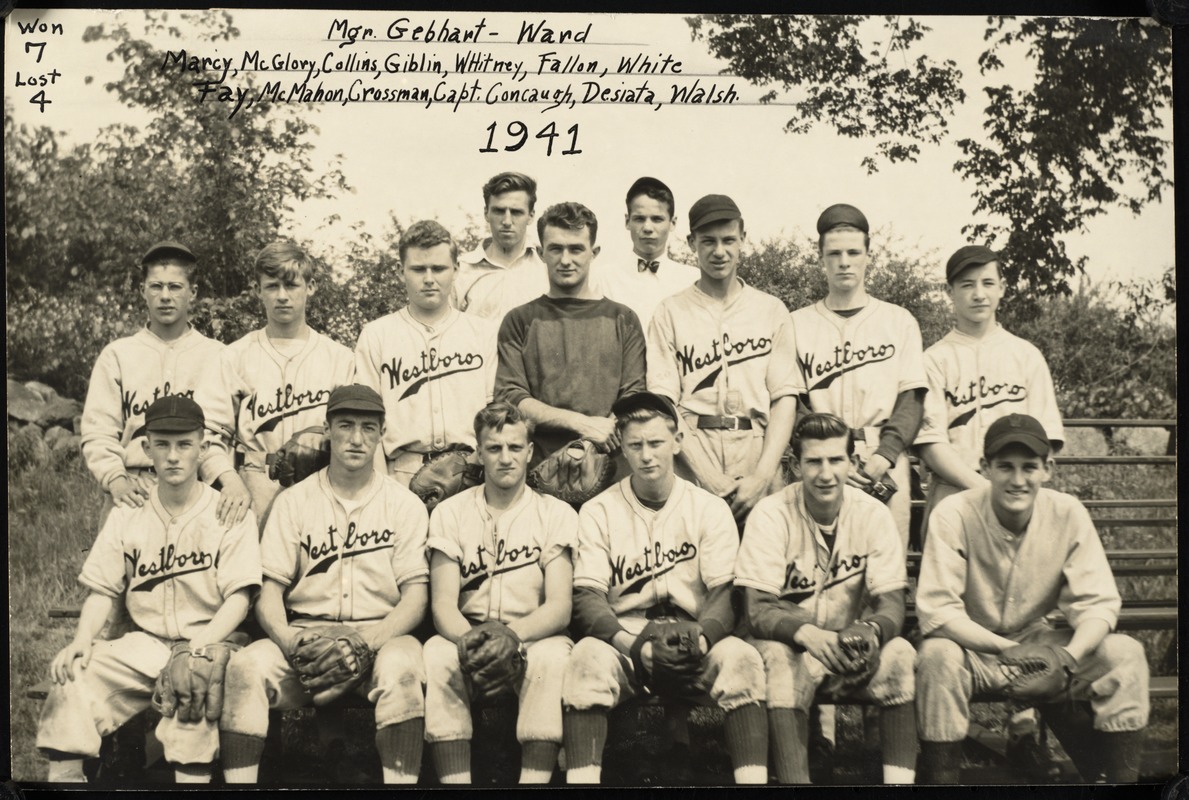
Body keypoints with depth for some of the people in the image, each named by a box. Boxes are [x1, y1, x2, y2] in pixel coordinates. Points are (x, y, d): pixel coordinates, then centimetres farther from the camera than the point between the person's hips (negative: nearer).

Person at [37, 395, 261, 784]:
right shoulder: (127, 515, 11)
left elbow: (238, 596, -6)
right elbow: (102, 588, 11)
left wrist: (201, 646, -23)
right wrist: (83, 638, -10)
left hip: (209, 641, -3)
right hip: (144, 643, 4)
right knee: (73, 675, -21)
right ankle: (64, 776, -14)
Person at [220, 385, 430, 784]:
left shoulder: (404, 504, 7)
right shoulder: (293, 501, 11)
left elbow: (416, 594, 0)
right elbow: (269, 589, 5)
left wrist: (368, 643, -18)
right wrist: (289, 642, -16)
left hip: (380, 634, -1)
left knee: (401, 667, -35)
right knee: (247, 667, -27)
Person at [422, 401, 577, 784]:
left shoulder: (556, 513, 3)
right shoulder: (450, 513, 6)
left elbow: (559, 607, -7)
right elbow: (443, 604, -4)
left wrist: (511, 636, -28)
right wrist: (473, 641, -27)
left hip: (532, 640, -1)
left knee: (553, 656, -34)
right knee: (435, 655, -31)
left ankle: (535, 781, -30)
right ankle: (455, 782, -27)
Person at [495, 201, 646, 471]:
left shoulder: (622, 320, 14)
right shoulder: (520, 320, 11)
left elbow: (634, 397, 5)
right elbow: (510, 398, 0)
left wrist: (602, 431, -14)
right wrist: (582, 423, -11)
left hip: (609, 466, 1)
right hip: (539, 467, 0)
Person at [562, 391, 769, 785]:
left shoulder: (710, 509, 6)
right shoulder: (597, 512, 5)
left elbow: (725, 594, -2)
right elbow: (587, 598, -3)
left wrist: (699, 638, -24)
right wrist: (634, 645, -22)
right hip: (623, 640, 0)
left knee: (741, 658, -30)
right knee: (588, 655, -33)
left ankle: (754, 779, -31)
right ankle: (581, 780, -35)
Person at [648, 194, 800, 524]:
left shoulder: (772, 310, 12)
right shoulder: (670, 312, 8)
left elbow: (785, 397, 5)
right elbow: (664, 403, -1)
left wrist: (763, 476, -9)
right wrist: (710, 478, -12)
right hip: (693, 463, -1)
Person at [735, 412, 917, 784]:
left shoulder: (873, 514, -6)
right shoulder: (770, 515, -13)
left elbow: (891, 604, -9)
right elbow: (758, 611, -19)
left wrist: (872, 631, -34)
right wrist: (808, 633, -40)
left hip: (853, 654, 2)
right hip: (788, 645, -2)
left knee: (901, 656, -27)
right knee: (781, 660, -35)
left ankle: (900, 782, -25)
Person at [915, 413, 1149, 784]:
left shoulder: (1069, 514, -11)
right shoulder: (954, 515, -20)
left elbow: (1098, 603, -9)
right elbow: (936, 611, -23)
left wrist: (1068, 655, -30)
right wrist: (1007, 650, -35)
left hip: (1039, 640, 3)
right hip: (973, 646, -3)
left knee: (1125, 653, -18)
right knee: (938, 656, -35)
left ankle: (1119, 778, -4)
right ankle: (939, 779, -17)